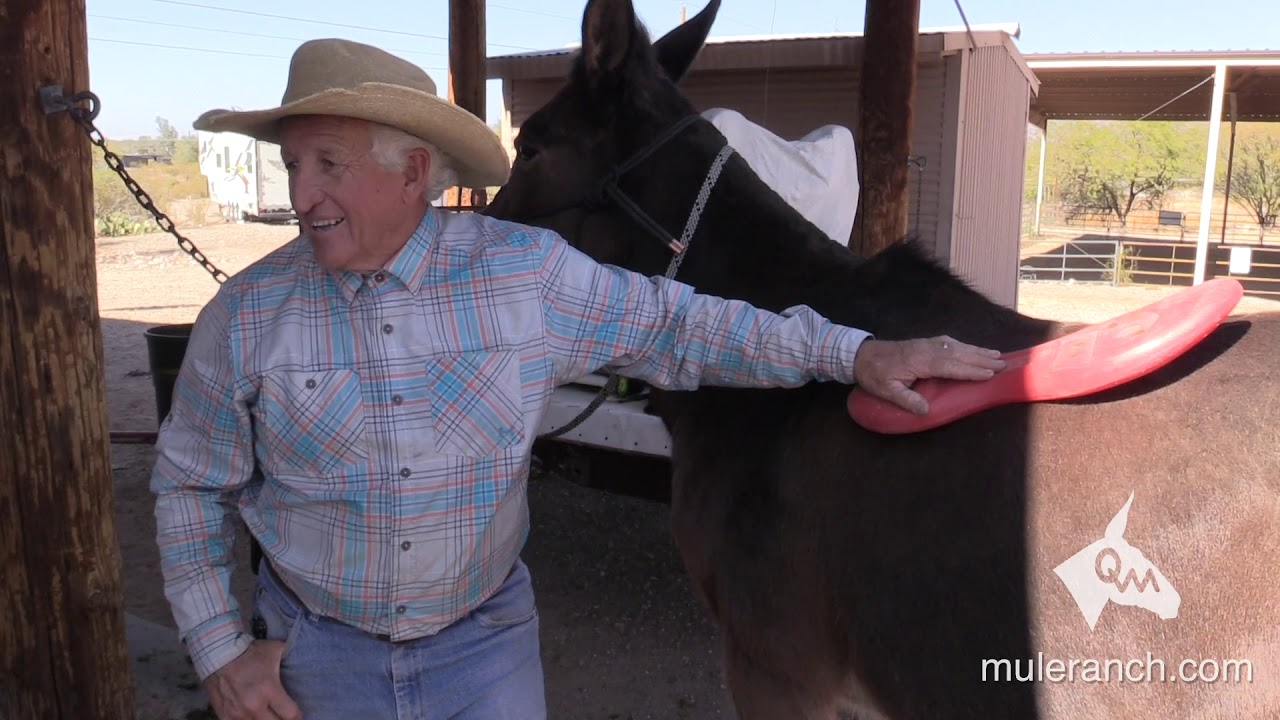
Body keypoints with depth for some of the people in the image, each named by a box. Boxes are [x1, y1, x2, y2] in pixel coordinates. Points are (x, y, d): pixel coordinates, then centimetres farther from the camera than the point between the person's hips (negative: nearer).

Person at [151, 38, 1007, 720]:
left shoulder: (526, 271, -13)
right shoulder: (246, 315, -11)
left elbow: (678, 326, -6)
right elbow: (190, 484, 1)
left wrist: (854, 352, -11)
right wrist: (221, 646, -3)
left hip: (482, 640, 0)